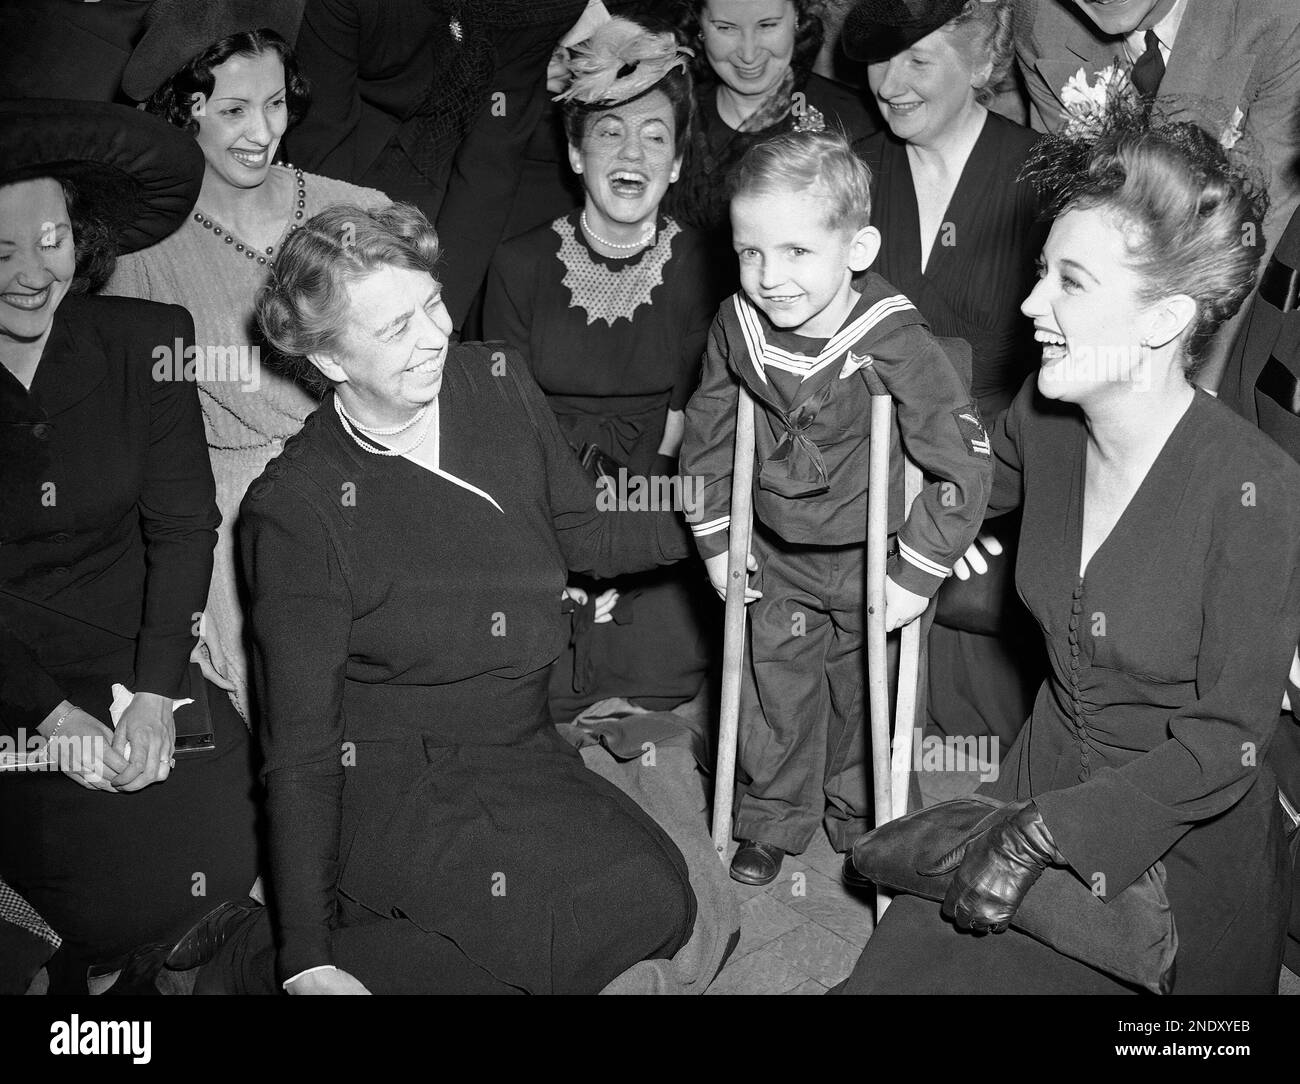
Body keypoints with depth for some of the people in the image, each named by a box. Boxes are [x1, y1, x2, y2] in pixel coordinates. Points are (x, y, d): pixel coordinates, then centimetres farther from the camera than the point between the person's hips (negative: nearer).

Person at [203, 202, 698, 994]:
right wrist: (305, 961, -14)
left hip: (526, 749, 6)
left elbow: (578, 536, 15)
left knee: (659, 896, -17)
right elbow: (298, 746, -11)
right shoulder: (297, 508, -14)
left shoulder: (498, 383, -1)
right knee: (640, 907, -24)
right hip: (392, 784, -5)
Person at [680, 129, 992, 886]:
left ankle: (862, 815, 43)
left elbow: (966, 463, -23)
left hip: (874, 560, -3)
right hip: (776, 555, 3)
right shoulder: (737, 329, -14)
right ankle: (775, 817, 36)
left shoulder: (897, 345, -28)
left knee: (866, 693, 17)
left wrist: (918, 574, -20)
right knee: (774, 689, 13)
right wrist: (716, 539, 3)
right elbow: (708, 436, 3)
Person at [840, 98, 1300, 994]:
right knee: (898, 969, -7)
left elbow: (1225, 744, -20)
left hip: (1184, 839, -4)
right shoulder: (1042, 418, -8)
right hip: (1048, 776, 5)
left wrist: (1042, 832, -22)